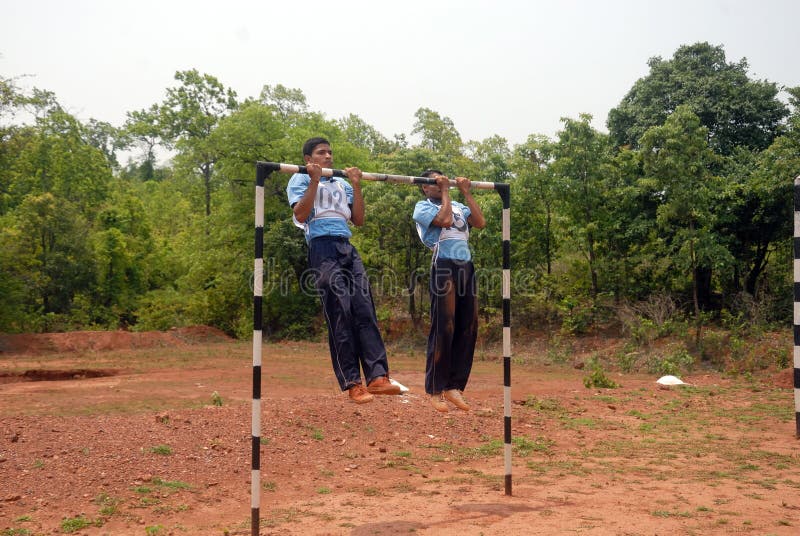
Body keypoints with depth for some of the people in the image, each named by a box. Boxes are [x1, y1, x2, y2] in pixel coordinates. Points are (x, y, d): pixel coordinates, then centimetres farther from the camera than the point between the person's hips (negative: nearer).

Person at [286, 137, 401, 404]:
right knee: (340, 315, -11)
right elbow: (300, 215, -5)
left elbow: (358, 219, 17)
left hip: (348, 249, 6)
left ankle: (378, 376, -13)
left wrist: (356, 185, 11)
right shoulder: (300, 180, 11)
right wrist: (315, 180, -7)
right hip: (323, 248, -5)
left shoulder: (341, 184, 26)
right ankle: (352, 383, -10)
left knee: (365, 311, -7)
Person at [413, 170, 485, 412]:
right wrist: (446, 191, 0)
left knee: (468, 329, 3)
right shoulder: (422, 206, 7)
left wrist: (466, 192, 11)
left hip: (466, 267, 6)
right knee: (443, 329, -7)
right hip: (444, 266, -6)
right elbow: (445, 220, -12)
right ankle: (435, 390, 1)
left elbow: (480, 222, 8)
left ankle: (454, 386, 11)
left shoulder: (458, 206, 24)